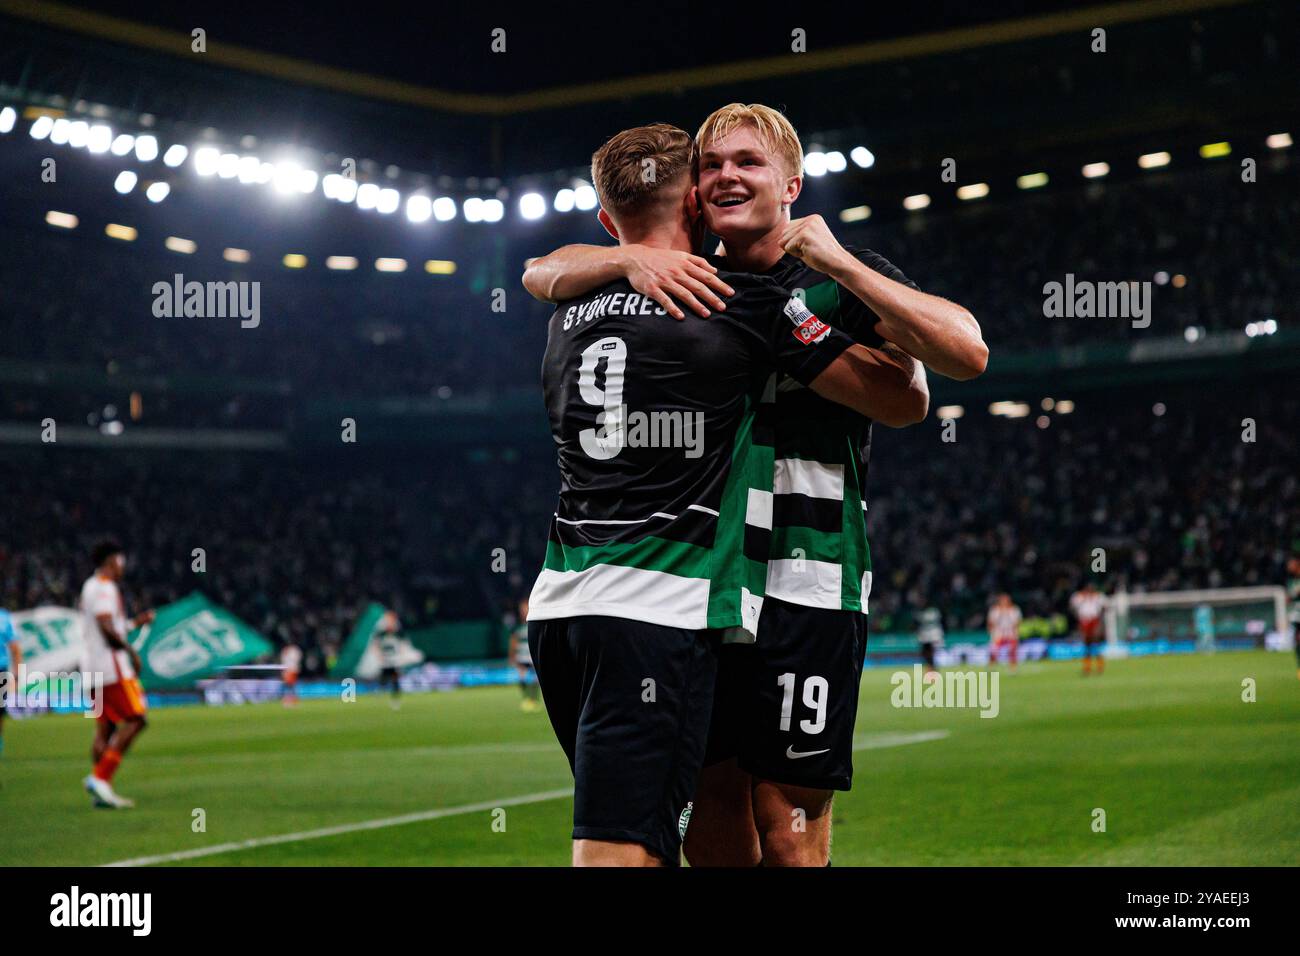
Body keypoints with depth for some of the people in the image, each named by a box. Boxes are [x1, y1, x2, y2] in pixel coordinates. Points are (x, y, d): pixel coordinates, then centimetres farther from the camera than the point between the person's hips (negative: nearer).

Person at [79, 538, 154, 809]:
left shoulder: (90, 587, 21)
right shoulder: (105, 588, -10)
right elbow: (106, 627, -20)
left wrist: (135, 623, 26)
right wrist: (131, 651, -12)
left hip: (94, 666, 10)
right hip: (111, 665, -10)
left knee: (106, 728, 8)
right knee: (135, 720, -11)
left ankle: (102, 791, 3)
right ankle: (100, 777, -19)